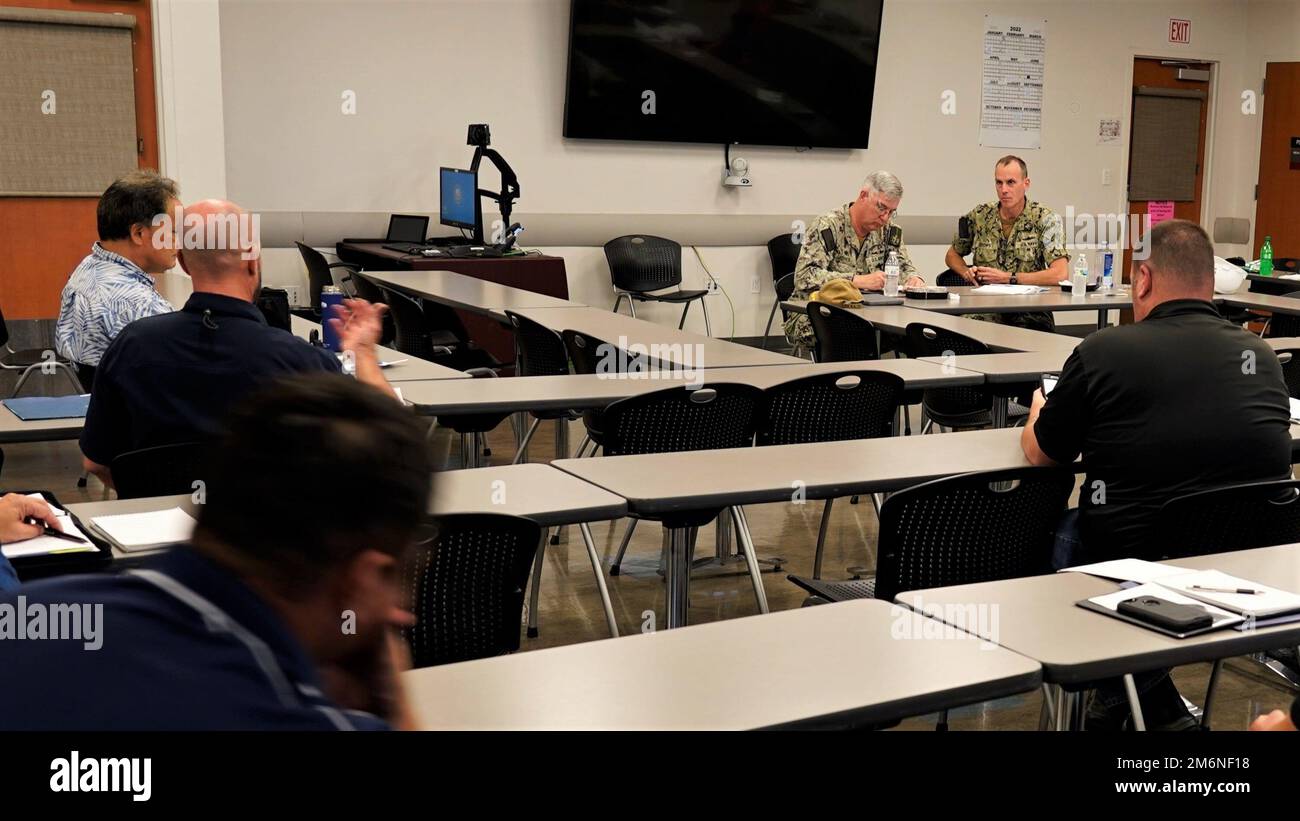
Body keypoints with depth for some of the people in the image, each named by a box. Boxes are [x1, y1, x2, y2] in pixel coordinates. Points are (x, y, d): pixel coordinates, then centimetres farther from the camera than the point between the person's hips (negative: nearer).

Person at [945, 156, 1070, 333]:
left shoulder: (1046, 219, -1)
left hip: (1030, 310, -2)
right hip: (985, 309, 2)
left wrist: (1007, 278, -12)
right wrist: (967, 271, 3)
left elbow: (1060, 274, -12)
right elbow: (952, 254, 26)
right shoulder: (979, 216, 8)